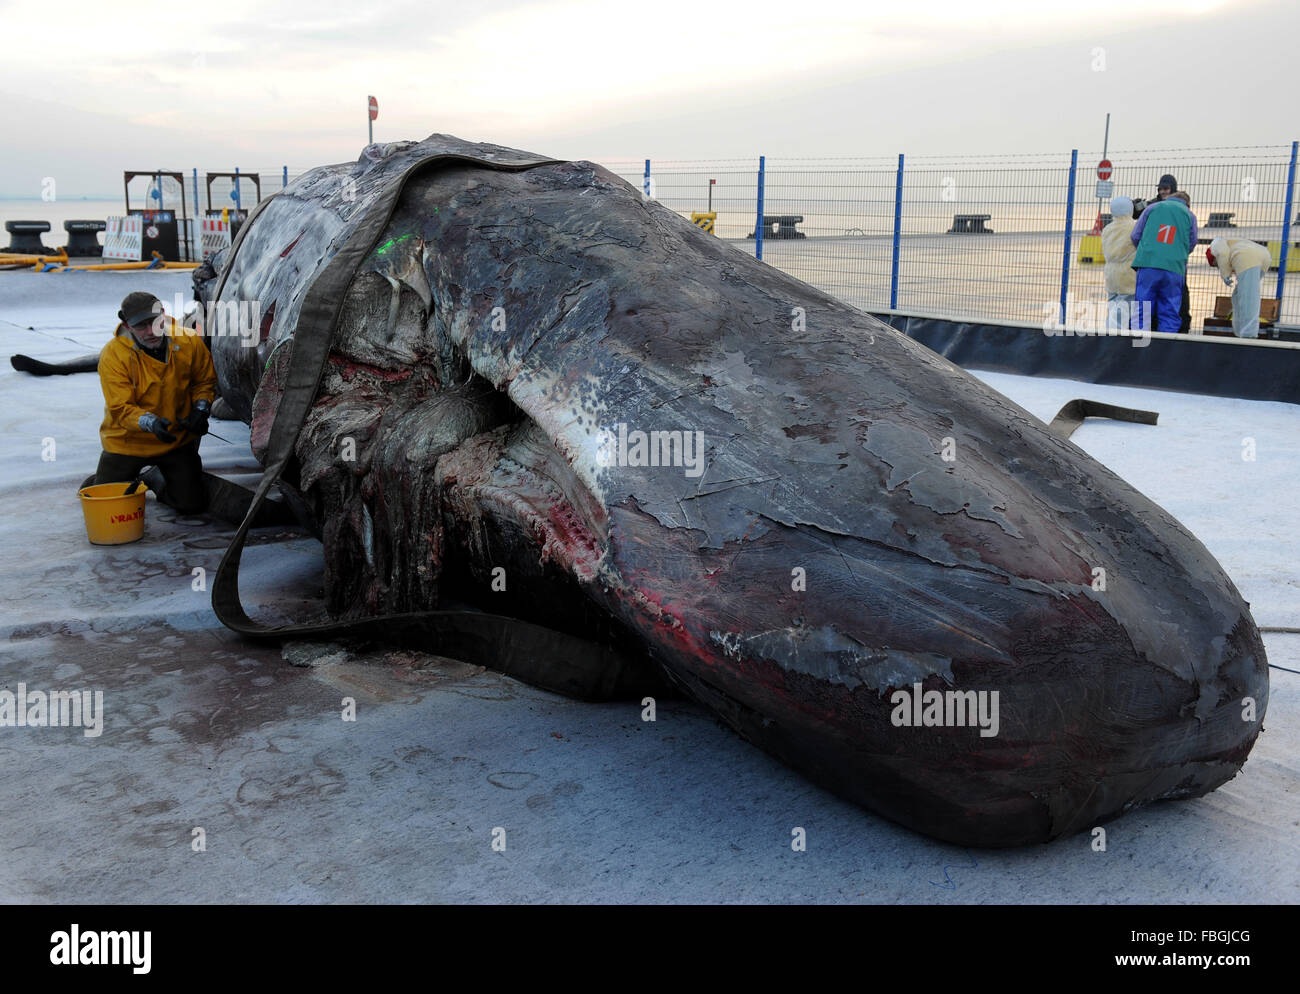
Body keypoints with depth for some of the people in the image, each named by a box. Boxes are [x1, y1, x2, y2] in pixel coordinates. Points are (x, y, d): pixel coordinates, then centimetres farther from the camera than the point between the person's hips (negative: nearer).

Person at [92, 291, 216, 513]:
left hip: (177, 439, 2)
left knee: (192, 504, 1)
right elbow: (120, 409, -21)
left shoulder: (188, 341, -12)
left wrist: (200, 409, -12)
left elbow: (205, 380, 6)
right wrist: (151, 423, -40)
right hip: (127, 442, -2)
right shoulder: (112, 355, -20)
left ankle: (157, 481, 33)